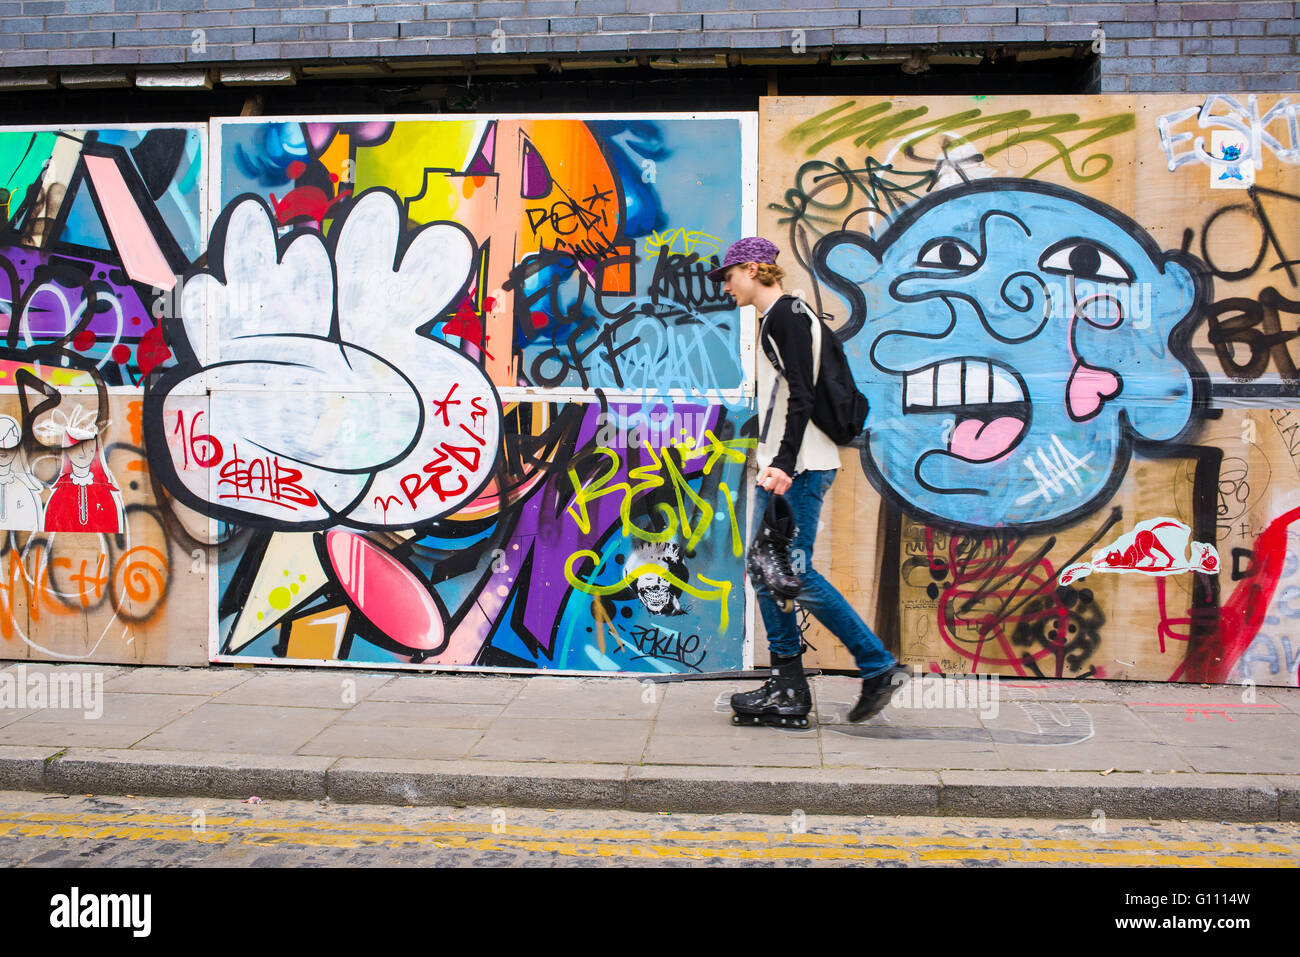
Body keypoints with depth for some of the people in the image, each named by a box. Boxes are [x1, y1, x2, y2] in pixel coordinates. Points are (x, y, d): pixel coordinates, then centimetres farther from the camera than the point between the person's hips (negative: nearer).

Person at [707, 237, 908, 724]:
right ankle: (788, 684, 13)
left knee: (794, 572, -11)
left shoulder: (788, 314, -9)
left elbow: (802, 396, -20)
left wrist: (785, 462, -28)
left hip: (801, 467, -10)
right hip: (781, 467, 10)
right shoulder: (775, 319, 21)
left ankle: (879, 666, -2)